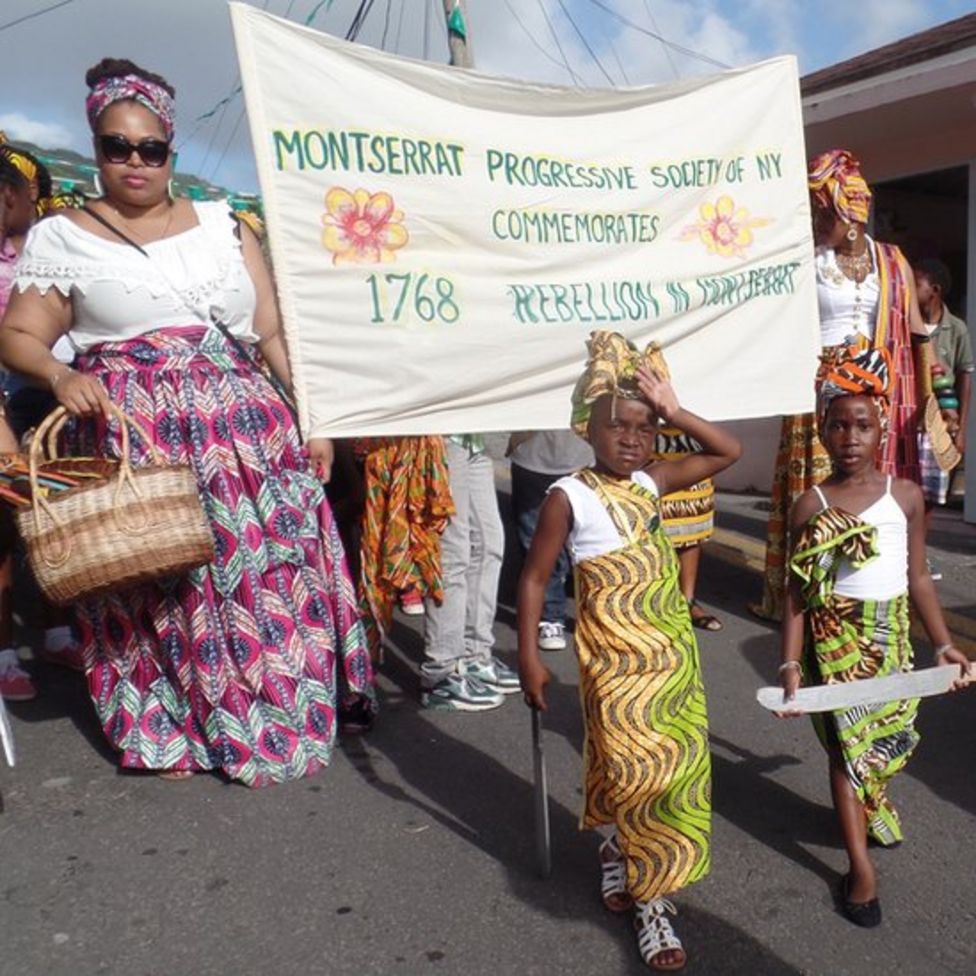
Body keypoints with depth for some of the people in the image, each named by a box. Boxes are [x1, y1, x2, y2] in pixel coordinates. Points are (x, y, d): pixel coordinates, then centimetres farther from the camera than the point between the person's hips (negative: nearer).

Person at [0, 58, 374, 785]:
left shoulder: (223, 225, 12)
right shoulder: (61, 238, 7)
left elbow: (273, 334, 10)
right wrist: (60, 375, -18)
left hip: (247, 429, 2)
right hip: (137, 440, -2)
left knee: (268, 572, 5)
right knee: (158, 585, 2)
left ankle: (280, 710, 25)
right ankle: (172, 727, 22)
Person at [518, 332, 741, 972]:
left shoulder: (651, 483, 2)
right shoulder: (569, 498, -13)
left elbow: (728, 451, 10)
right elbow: (535, 577, -8)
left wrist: (673, 410, -3)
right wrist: (529, 657, -10)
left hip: (674, 655, 6)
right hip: (617, 662, -6)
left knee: (678, 771, 12)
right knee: (636, 773, -2)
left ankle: (622, 855, 34)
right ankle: (652, 902, 17)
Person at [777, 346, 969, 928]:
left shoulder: (906, 495, -1)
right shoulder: (811, 505, -7)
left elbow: (918, 578, 6)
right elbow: (798, 593, -6)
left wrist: (943, 644, 4)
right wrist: (791, 663, -10)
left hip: (892, 638, 3)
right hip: (836, 639, -3)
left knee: (891, 734, 16)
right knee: (847, 742, 3)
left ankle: (871, 806, 47)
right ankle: (861, 864, 12)